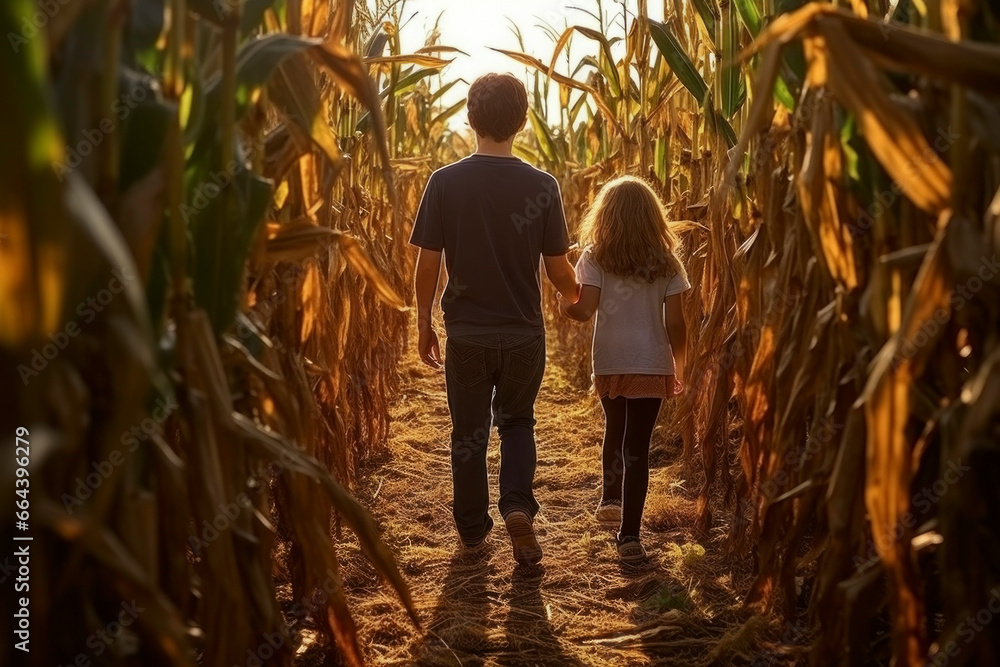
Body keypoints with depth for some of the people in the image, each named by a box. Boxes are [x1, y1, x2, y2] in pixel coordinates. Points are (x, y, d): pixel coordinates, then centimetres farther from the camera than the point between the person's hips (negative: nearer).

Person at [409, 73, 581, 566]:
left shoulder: (444, 182, -10)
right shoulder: (542, 186, -9)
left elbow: (427, 264, -7)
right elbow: (558, 270, -3)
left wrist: (424, 324, 7)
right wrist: (578, 295, 19)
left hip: (466, 335, 0)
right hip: (524, 335, 1)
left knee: (469, 433, 16)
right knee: (517, 421, 22)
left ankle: (472, 530, 27)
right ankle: (518, 505, 1)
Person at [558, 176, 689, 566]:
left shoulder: (595, 258, -3)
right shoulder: (666, 262, 0)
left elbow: (584, 310, -13)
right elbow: (674, 322, -2)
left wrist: (564, 306, 9)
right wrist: (679, 366, 10)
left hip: (610, 364, 1)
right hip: (652, 366, -1)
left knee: (615, 431, 26)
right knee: (637, 447, 1)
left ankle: (611, 501, 40)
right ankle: (629, 536, -2)